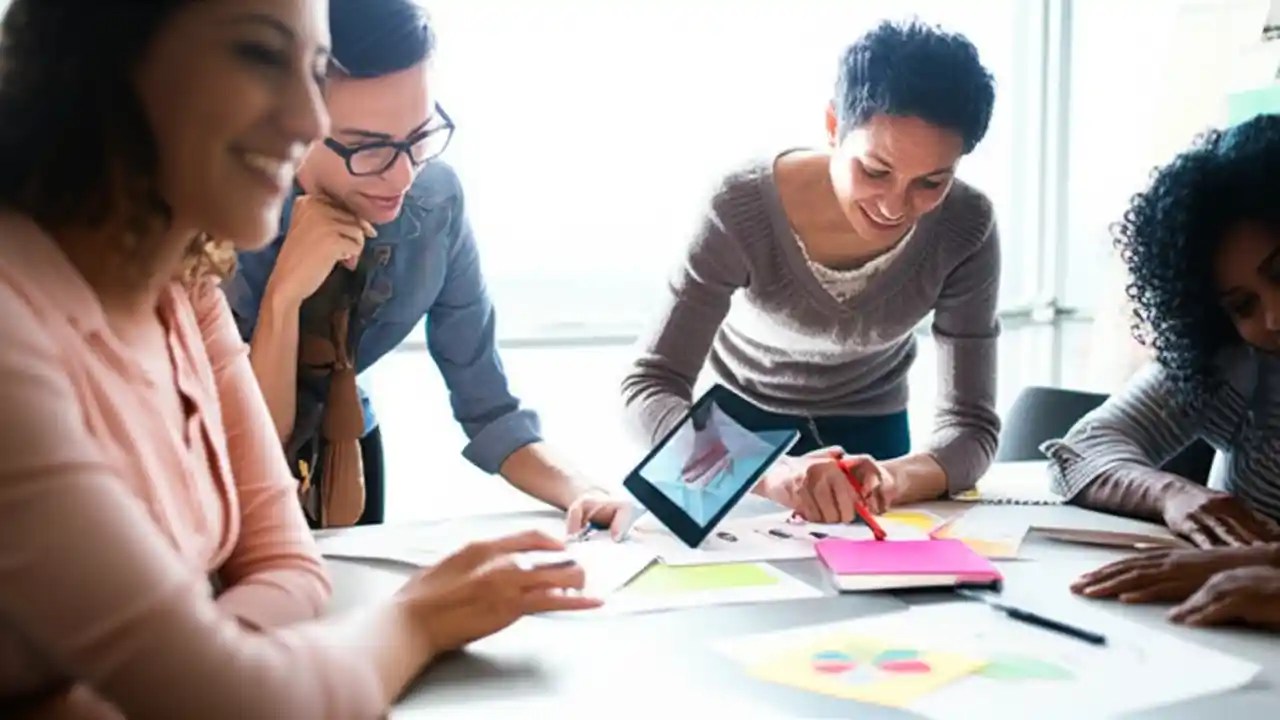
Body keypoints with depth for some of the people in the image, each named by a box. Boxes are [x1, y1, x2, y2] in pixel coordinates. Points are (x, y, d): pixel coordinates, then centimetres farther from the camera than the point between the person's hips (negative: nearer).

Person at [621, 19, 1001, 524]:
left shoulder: (965, 228, -26)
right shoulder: (744, 210, -32)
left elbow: (973, 427, -24)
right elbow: (649, 388, -36)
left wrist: (895, 477, -47)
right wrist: (772, 473, -54)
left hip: (871, 427, 1)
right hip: (744, 417, -1)